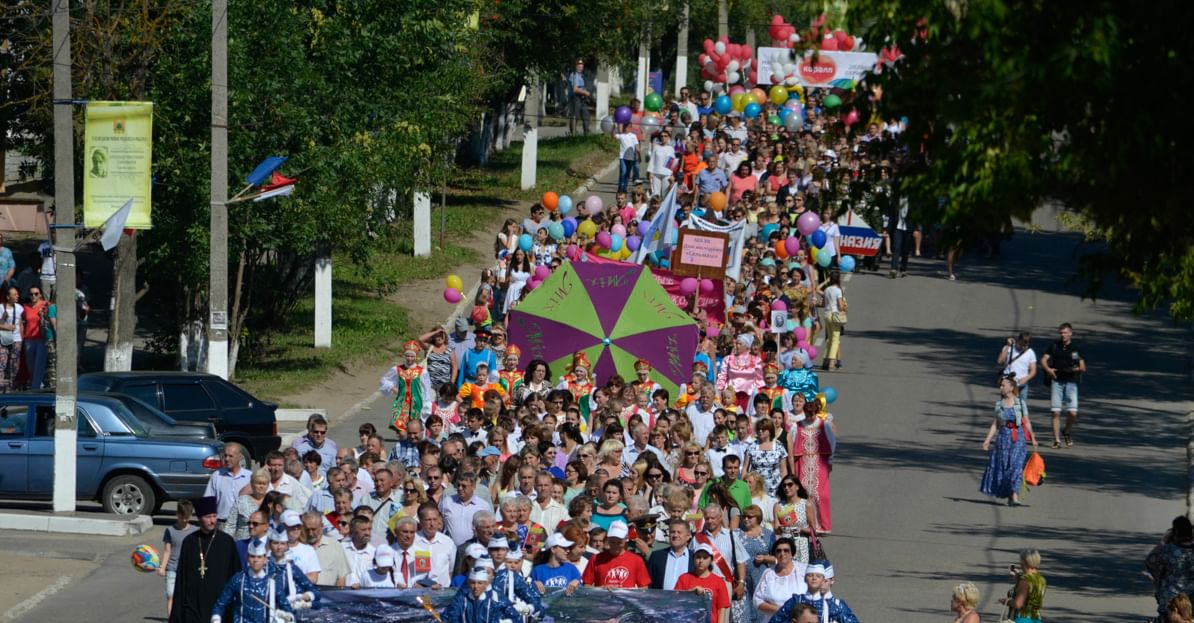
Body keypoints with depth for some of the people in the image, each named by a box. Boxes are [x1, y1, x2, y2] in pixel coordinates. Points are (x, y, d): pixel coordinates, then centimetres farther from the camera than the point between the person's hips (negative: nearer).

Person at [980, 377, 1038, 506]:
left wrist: (1033, 438, -5)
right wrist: (987, 440, 2)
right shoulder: (999, 404, 8)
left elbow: (1026, 422, 1)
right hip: (1003, 437, 3)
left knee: (1016, 465, -12)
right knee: (1002, 466, 5)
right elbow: (995, 424, 9)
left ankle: (1015, 497, -17)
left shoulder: (1020, 403, 1)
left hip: (1018, 438, -3)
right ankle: (1009, 496, 19)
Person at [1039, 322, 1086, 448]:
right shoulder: (1055, 346, 10)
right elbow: (1043, 360, 7)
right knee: (1056, 412, -4)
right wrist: (1048, 369, -13)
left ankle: (1068, 432, 18)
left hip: (1071, 382, -1)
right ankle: (1057, 439, 3)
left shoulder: (1076, 349, 6)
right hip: (1057, 381, 1)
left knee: (1072, 412, -10)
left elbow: (1083, 368, 6)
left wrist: (1077, 369, -16)